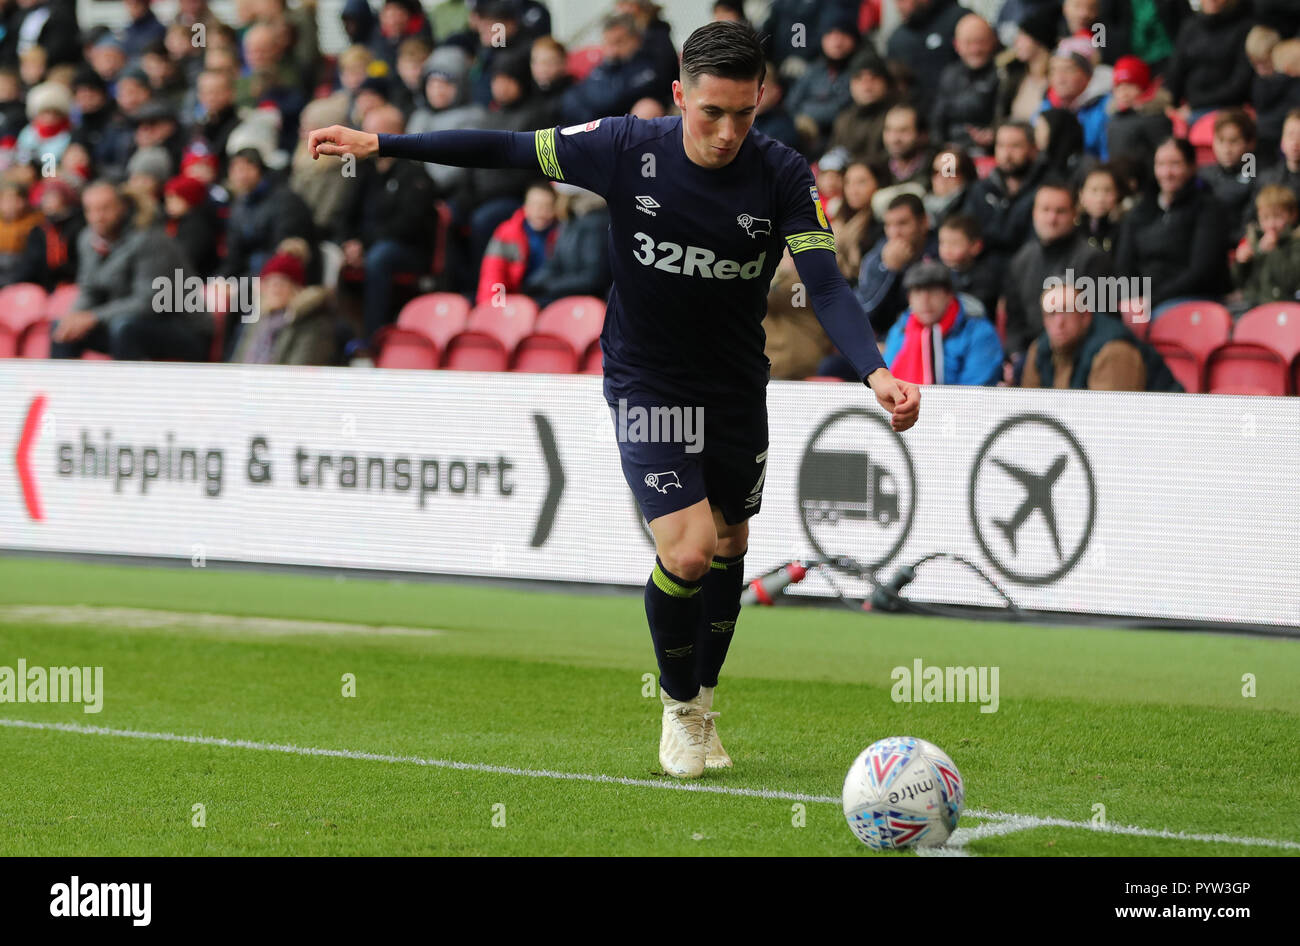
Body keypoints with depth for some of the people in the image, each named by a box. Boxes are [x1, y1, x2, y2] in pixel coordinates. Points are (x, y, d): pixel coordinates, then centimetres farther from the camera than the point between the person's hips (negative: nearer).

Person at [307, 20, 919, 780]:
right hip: (645, 384, -2)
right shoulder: (628, 148, -16)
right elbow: (511, 150, -8)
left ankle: (704, 702, 37)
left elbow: (827, 285, -21)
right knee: (687, 551, -15)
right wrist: (380, 144, -7)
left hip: (736, 390, 3)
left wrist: (875, 370, -39)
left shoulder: (782, 176, -15)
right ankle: (679, 707, 10)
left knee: (728, 548, 13)